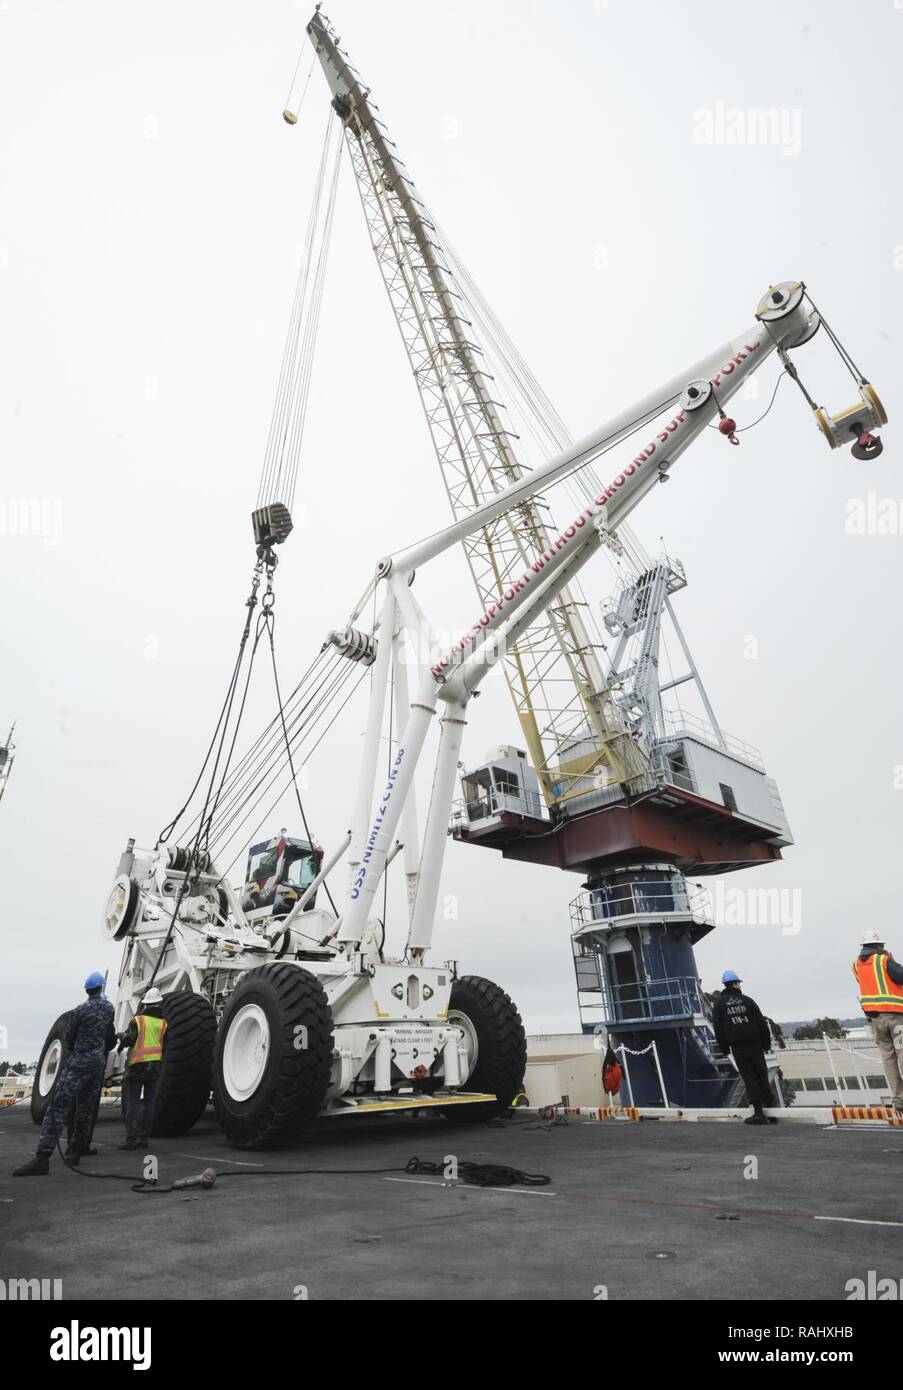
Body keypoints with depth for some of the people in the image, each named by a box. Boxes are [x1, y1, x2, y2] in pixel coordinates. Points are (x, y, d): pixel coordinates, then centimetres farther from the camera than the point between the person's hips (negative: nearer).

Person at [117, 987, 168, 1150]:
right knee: (148, 1102, 11)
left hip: (137, 1064, -4)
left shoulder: (137, 1020, -6)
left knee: (131, 1102, 4)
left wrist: (121, 1036, 8)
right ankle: (144, 1138, 13)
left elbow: (129, 1040, -13)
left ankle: (131, 1139, 1)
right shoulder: (163, 1024, 5)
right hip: (155, 1067, 4)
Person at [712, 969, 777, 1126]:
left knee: (748, 1077, 1)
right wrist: (766, 1042, 9)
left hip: (737, 1046, 0)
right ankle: (769, 1106, 13)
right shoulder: (747, 1000, 4)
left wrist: (724, 1047, 10)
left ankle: (759, 1111, -4)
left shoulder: (719, 1003, 5)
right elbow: (762, 1023, 2)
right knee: (761, 1075, 10)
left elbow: (718, 1028, 4)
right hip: (754, 1044, 0)